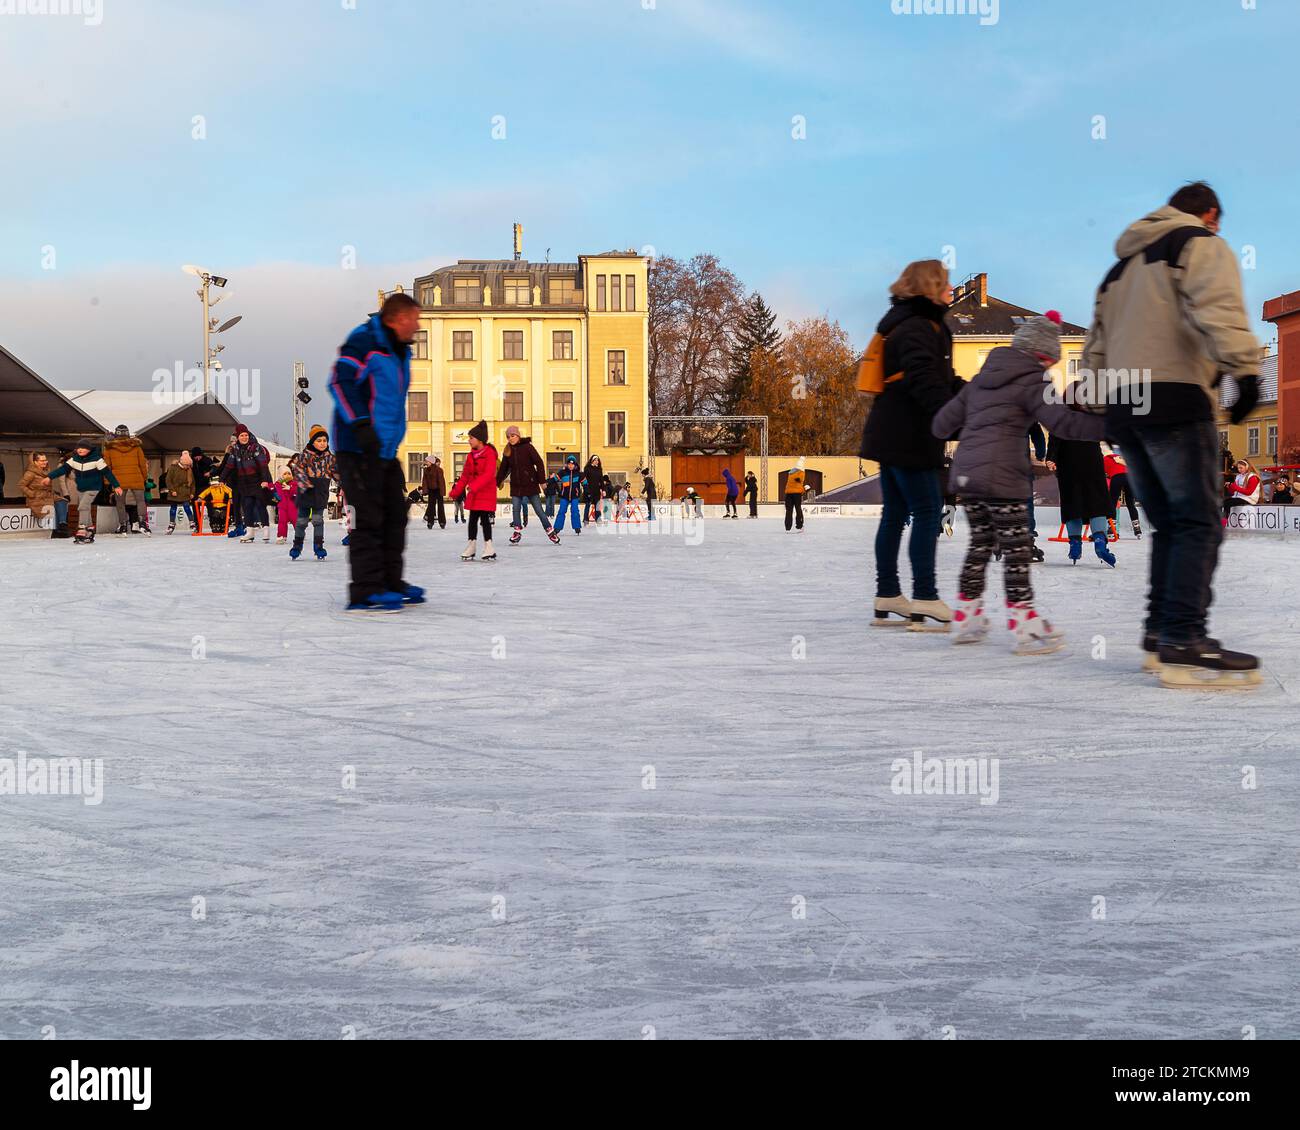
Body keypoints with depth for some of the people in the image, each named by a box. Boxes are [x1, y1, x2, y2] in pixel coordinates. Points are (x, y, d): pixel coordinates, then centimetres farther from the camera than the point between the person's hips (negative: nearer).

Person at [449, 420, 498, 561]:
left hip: (486, 494, -7)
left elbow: (489, 474, -23)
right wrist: (456, 491, 11)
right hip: (473, 495, 7)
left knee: (485, 520, -6)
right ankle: (471, 547, 18)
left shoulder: (489, 453, -13)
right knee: (472, 520, 9)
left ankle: (489, 549, 1)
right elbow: (465, 475, 15)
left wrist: (474, 486, -32)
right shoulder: (471, 455, 10)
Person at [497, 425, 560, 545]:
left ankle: (550, 532, 10)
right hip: (516, 486, 4)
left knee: (539, 510, 0)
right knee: (515, 509, 0)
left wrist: (542, 481, -13)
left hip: (531, 484, -4)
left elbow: (539, 463, -10)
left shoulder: (527, 447, -9)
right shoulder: (508, 451, 5)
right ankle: (517, 533, 10)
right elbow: (503, 469, 11)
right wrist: (497, 483, 7)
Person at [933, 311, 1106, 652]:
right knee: (1016, 547, -1)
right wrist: (1110, 423, -21)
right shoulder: (1031, 381, -4)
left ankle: (966, 617, 22)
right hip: (1000, 476, -7)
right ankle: (1024, 625, -2)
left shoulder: (982, 378, 17)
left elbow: (944, 421, 20)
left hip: (964, 473, 7)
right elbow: (1063, 421, -19)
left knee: (980, 543, 18)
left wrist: (943, 431, 41)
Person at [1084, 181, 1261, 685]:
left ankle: (1160, 634, 10)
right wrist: (1245, 369, -24)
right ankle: (1184, 646, -16)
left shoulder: (1121, 266, 28)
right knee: (1198, 523, -8)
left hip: (1122, 408, 8)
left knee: (1169, 524, 13)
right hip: (1175, 399, -8)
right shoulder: (1202, 244, 4)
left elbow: (1097, 344, 26)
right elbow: (1219, 309, -15)